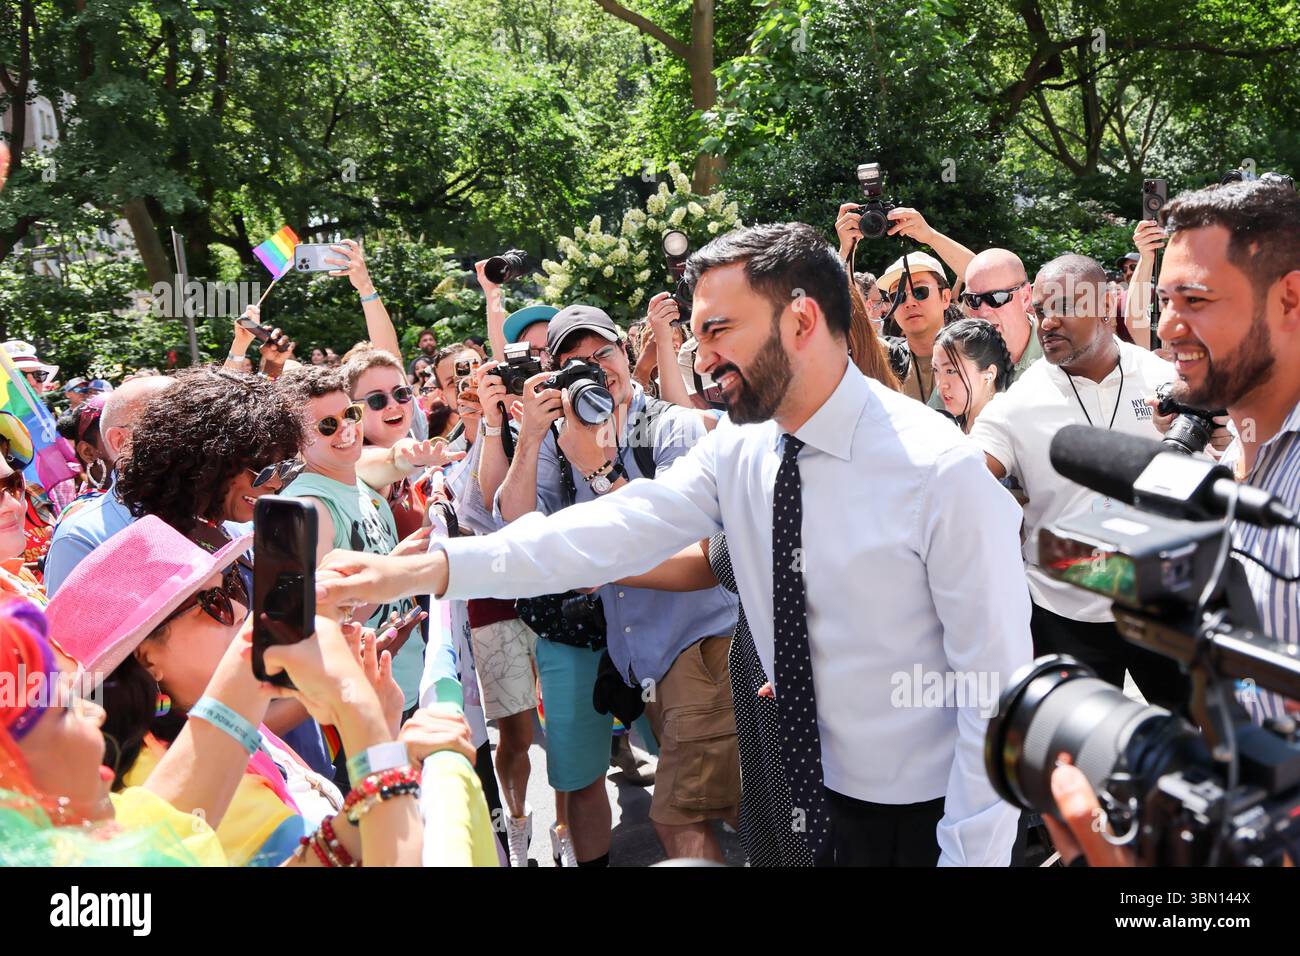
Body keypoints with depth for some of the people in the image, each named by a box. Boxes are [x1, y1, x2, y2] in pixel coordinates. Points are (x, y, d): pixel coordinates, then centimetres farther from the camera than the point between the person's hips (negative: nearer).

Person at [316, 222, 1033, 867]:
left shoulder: (943, 471, -22)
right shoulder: (738, 449, -4)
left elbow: (999, 685, -19)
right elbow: (621, 529, -13)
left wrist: (970, 856, -18)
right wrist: (419, 570, -23)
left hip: (924, 813, -5)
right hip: (812, 793, 6)